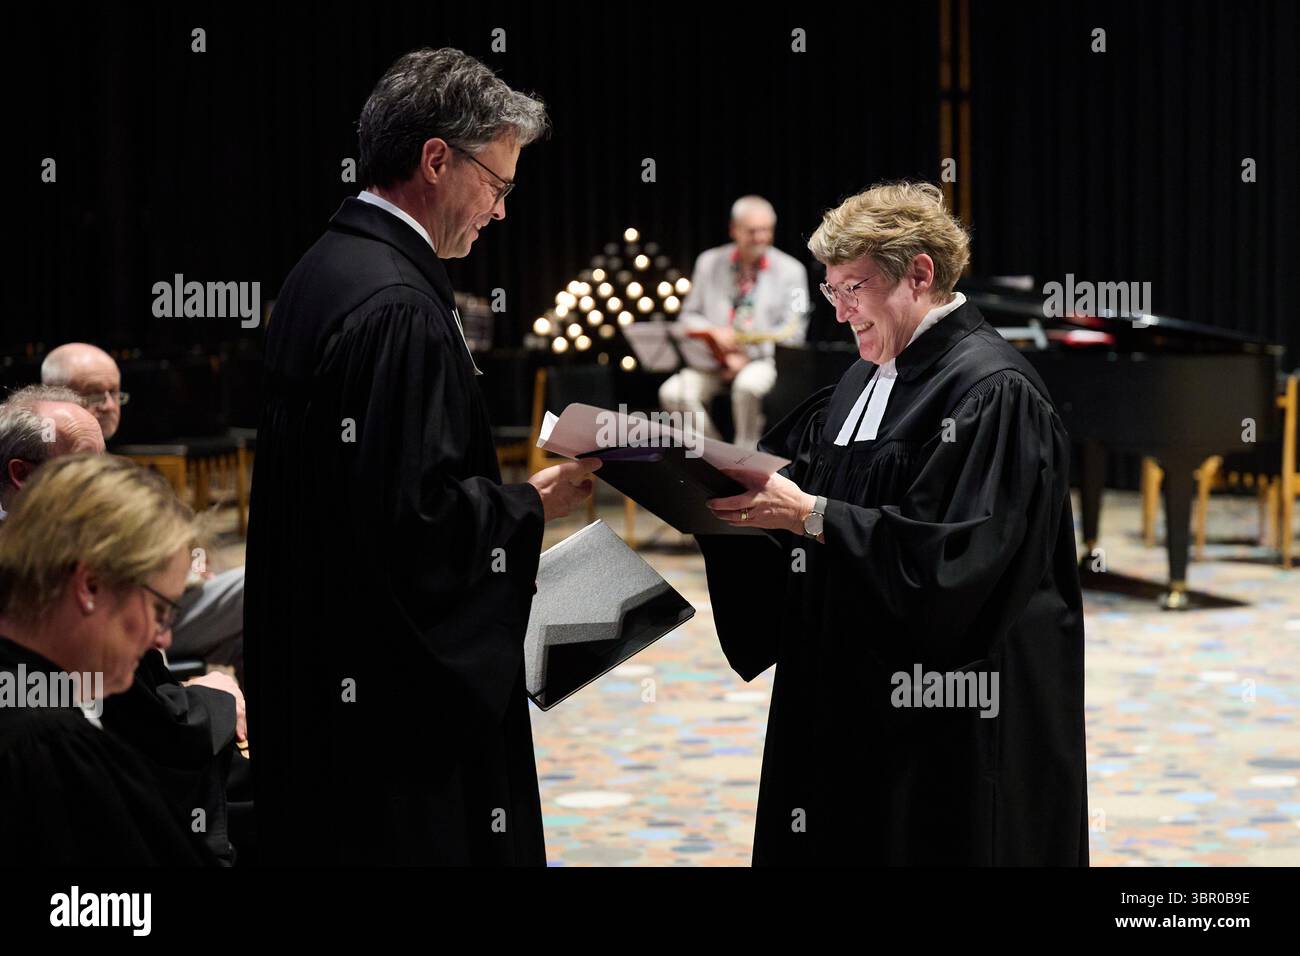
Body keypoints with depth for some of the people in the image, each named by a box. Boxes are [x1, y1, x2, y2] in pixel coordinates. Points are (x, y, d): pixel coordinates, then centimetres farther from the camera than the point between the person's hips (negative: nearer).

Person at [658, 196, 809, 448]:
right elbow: (689, 316, 14)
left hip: (763, 360, -3)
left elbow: (792, 333, -2)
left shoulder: (790, 270, 2)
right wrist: (714, 332, -9)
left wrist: (748, 354, -14)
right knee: (672, 393, -23)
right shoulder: (709, 262, 9)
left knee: (748, 384, -38)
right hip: (715, 360, 3)